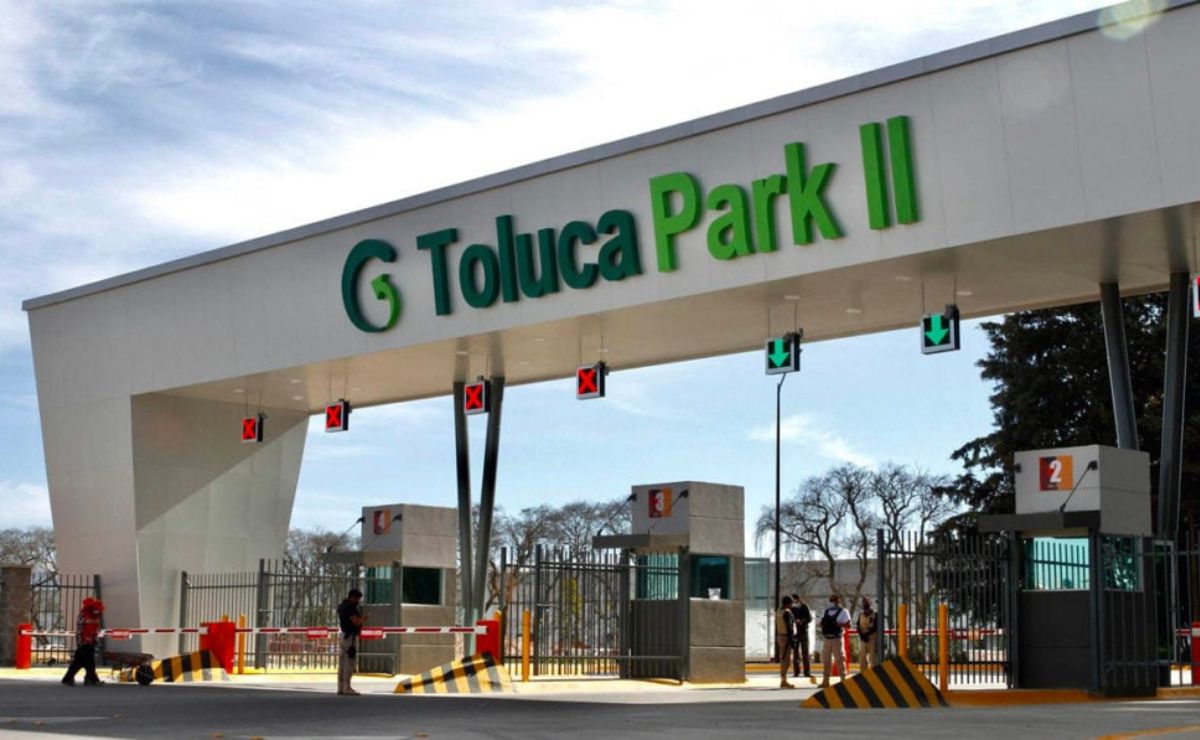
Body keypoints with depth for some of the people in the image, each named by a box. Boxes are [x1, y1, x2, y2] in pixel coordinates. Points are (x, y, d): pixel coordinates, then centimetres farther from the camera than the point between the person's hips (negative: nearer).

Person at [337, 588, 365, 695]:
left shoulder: (342, 606, 15)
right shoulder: (350, 607, -16)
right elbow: (356, 622, -22)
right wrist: (364, 619, -3)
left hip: (344, 635, 10)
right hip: (351, 636, -10)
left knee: (343, 662, 8)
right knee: (350, 662, -9)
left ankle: (341, 688, 10)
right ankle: (347, 688, -11)